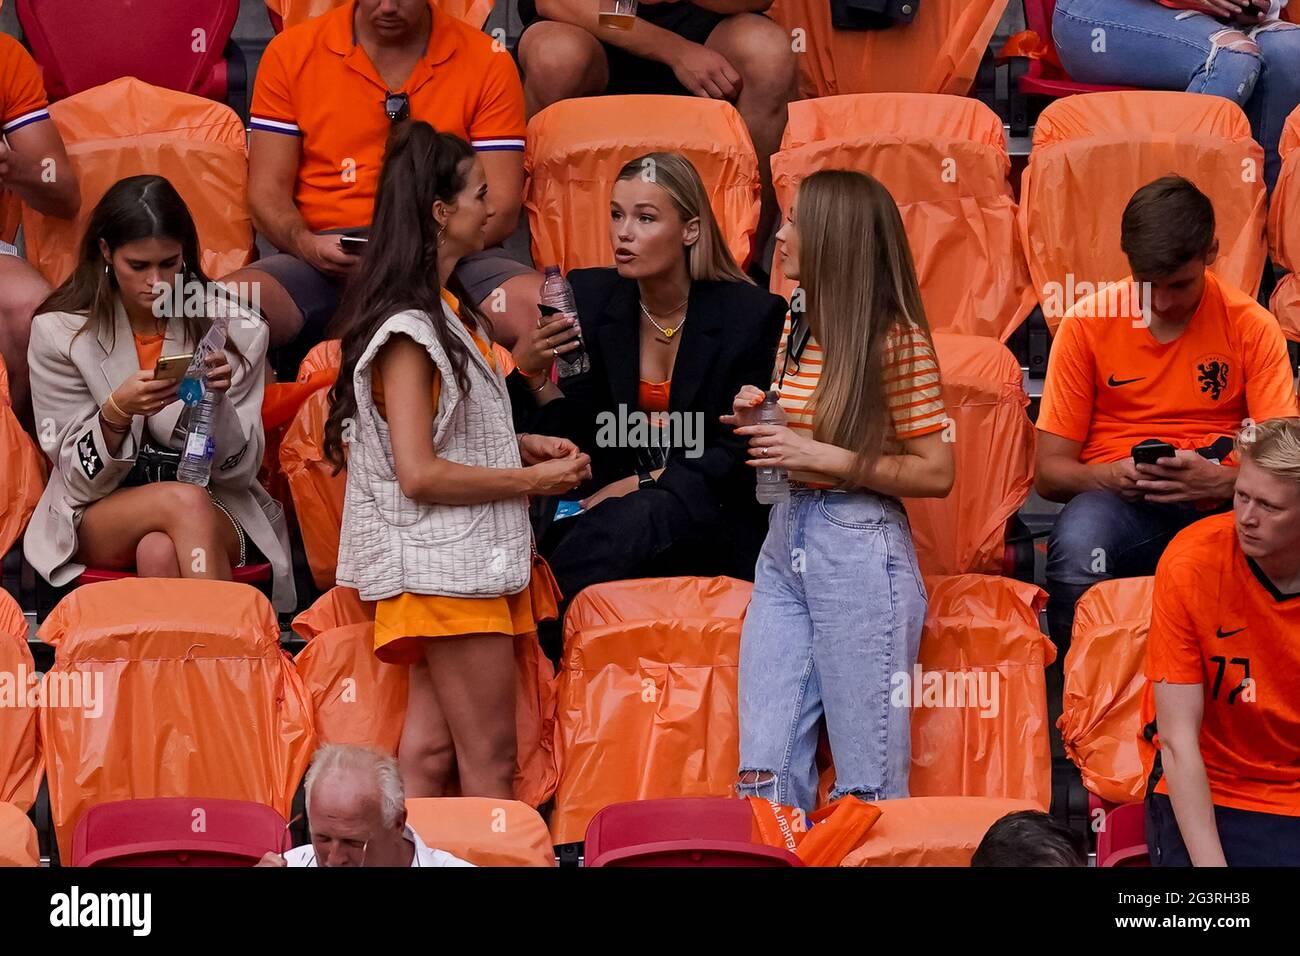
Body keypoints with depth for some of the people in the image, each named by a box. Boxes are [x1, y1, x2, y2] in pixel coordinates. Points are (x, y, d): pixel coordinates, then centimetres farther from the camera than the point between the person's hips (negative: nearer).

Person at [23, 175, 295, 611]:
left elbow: (238, 471, 0)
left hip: (217, 512, 0)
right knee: (186, 502, -34)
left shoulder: (234, 329, -1)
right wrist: (117, 412, -24)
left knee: (160, 551, -36)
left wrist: (217, 402, -20)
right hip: (97, 518, 0)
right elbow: (81, 478, -4)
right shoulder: (58, 332, -3)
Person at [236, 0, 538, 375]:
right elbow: (268, 192, 6)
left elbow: (499, 207, 1)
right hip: (328, 263, 0)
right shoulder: (291, 52, 8)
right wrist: (307, 245, -16)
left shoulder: (488, 62, 6)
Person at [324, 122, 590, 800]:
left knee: (429, 748, 6)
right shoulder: (407, 327, -17)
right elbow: (419, 473, -21)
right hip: (444, 564, -9)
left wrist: (520, 444, 8)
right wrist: (533, 480, -13)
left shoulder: (447, 307, 14)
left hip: (467, 559, 9)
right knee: (490, 761, -5)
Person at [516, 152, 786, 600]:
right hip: (608, 500, 3)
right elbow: (572, 433, 3)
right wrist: (533, 370, -15)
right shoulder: (590, 298, 3)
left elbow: (740, 450, -2)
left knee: (635, 518, -34)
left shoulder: (753, 314, -6)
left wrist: (645, 483, -11)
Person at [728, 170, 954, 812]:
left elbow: (936, 474, -11)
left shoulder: (898, 340, -10)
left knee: (867, 783, -2)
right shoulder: (797, 330, 13)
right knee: (765, 773, 4)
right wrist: (757, 420, 4)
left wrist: (830, 460, -18)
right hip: (784, 540, 8)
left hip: (858, 548, -8)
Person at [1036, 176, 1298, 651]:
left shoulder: (1252, 327, 5)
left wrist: (1217, 481, -21)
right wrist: (1111, 476, -16)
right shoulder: (1088, 323, 5)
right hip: (1119, 503, 0)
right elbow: (1048, 471, 5)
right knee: (1076, 544, -38)